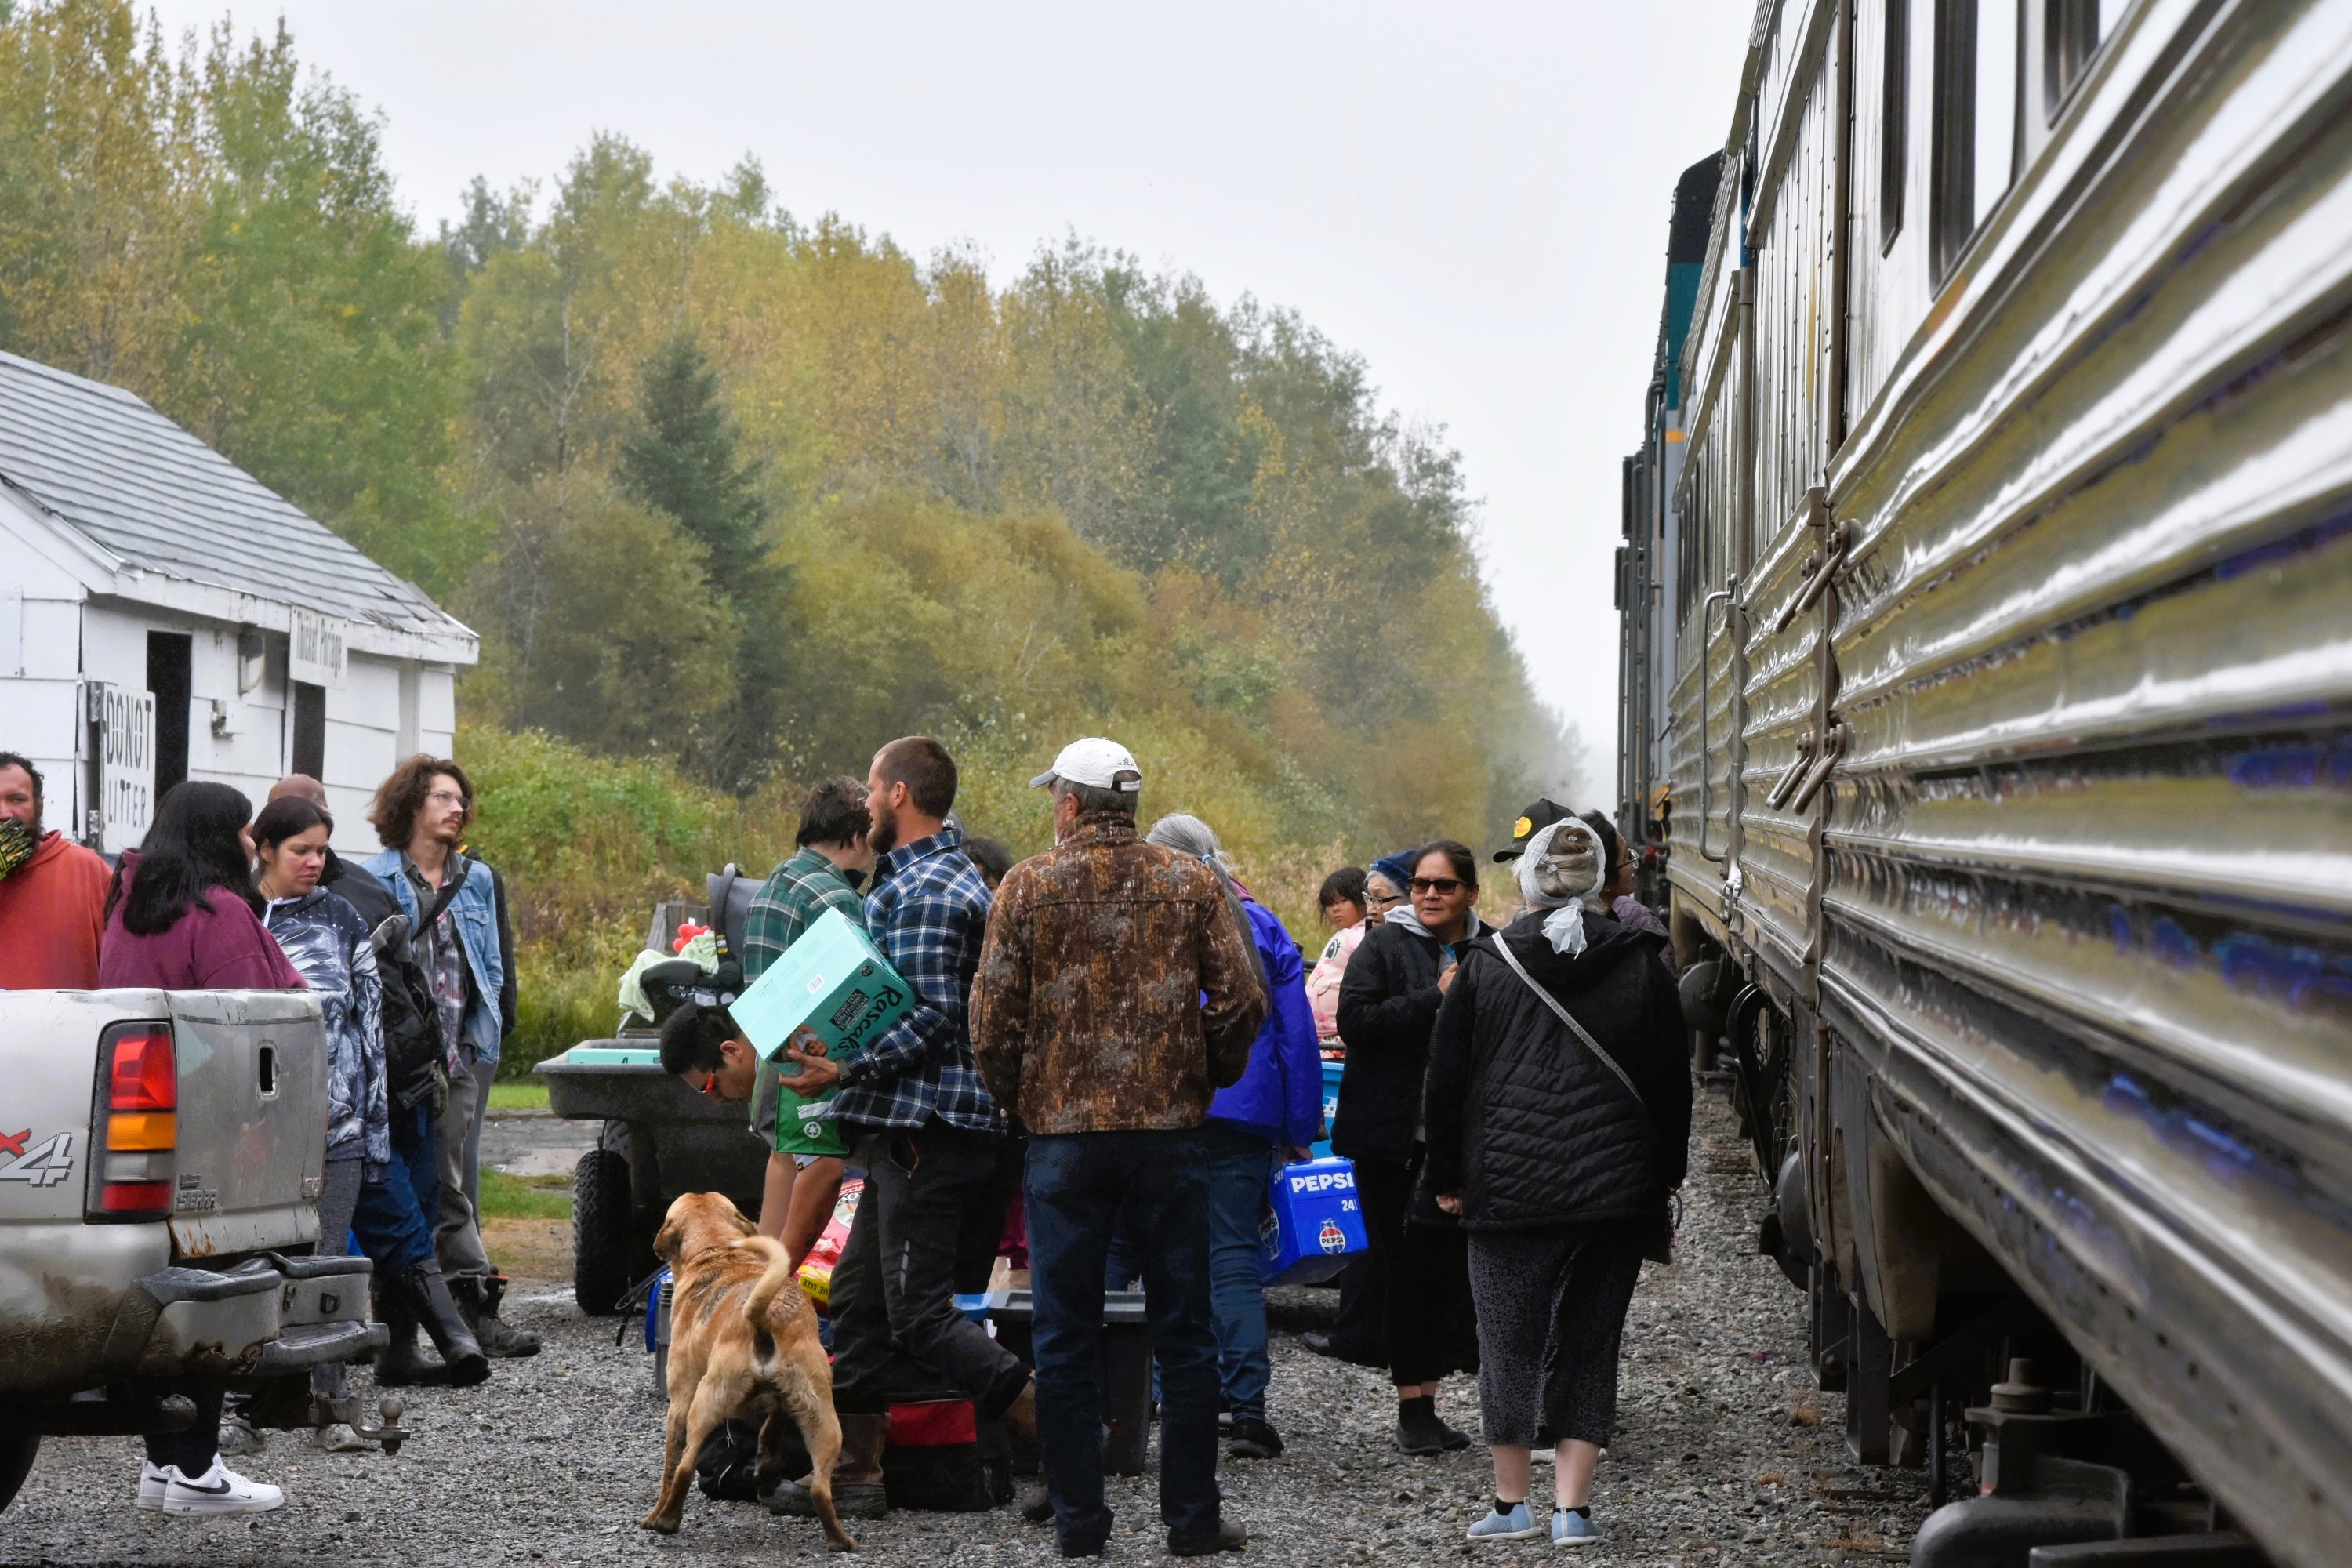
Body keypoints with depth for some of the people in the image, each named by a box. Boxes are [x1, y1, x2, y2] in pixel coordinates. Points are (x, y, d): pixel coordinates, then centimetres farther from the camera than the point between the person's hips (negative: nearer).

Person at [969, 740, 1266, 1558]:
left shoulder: (1028, 886, -1)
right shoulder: (1191, 884, 3)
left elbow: (992, 1013, -3)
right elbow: (1242, 1000, -1)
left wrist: (1012, 1093, 14)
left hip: (1062, 1131, -1)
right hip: (1170, 1126, 1)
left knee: (1065, 1336, 6)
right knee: (1184, 1330, 8)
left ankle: (1079, 1520, 7)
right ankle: (1192, 1515, 9)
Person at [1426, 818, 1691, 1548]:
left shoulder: (1484, 966, -1)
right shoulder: (1642, 969, 1)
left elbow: (1446, 1079, 3)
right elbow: (1672, 1083, 6)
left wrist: (1449, 1178, 11)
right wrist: (1664, 1178, 16)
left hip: (1508, 1185, -1)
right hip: (1615, 1184, 1)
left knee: (1509, 1337, 9)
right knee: (1588, 1343, 7)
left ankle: (1512, 1503, 14)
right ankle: (1572, 1508, 3)